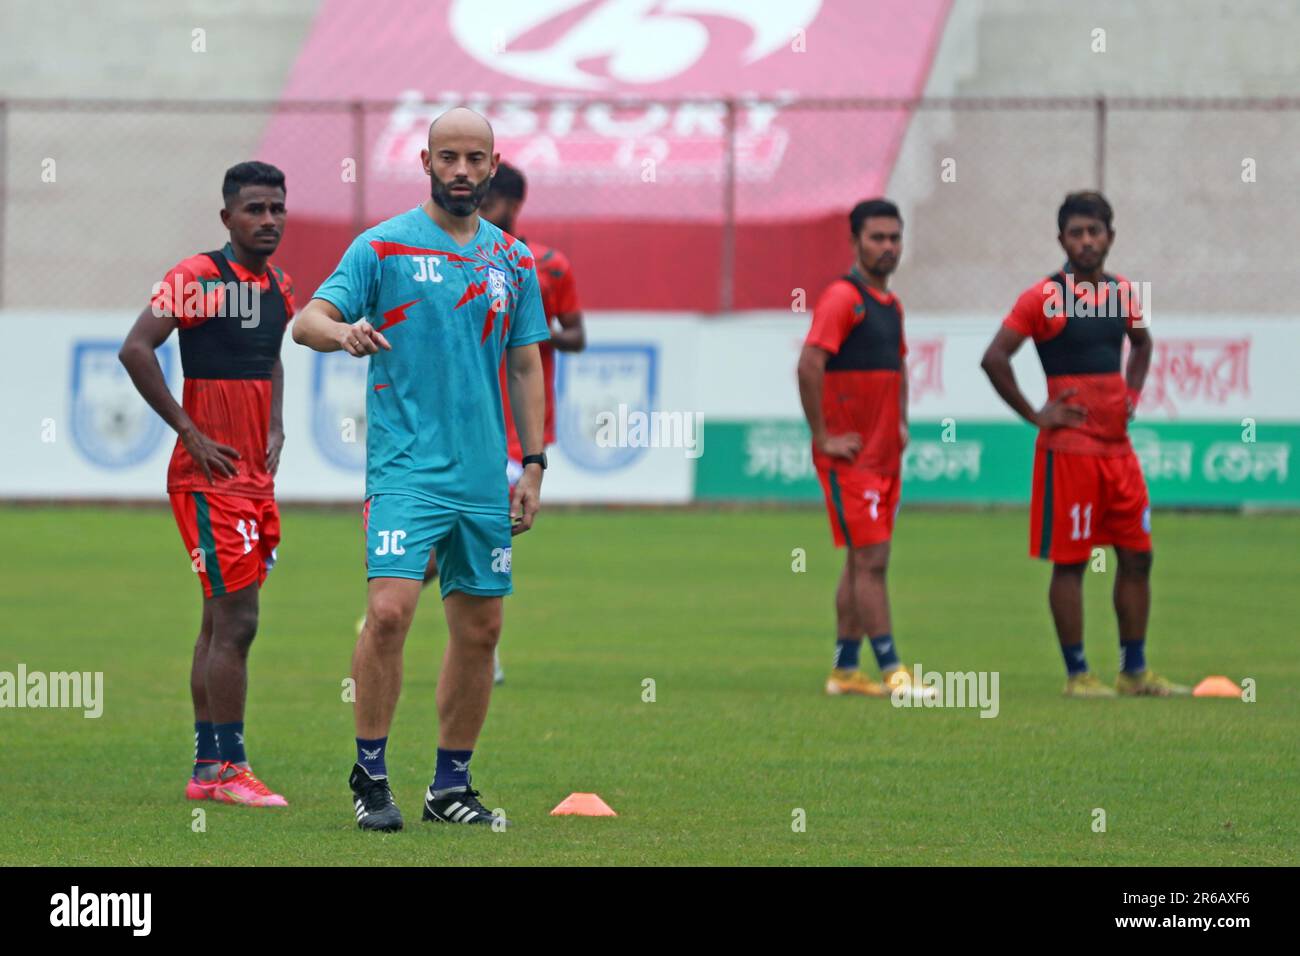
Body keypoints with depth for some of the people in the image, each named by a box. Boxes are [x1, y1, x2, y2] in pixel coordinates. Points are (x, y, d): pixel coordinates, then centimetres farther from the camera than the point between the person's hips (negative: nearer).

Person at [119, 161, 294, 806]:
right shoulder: (197, 278, -12)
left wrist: (275, 428, 14)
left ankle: (205, 770, 16)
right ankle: (228, 768, -9)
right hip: (210, 479, -8)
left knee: (222, 622, 11)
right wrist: (191, 433, -19)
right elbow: (135, 350, -20)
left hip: (256, 479, 8)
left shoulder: (280, 286, 13)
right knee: (235, 620, -11)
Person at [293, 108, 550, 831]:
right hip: (407, 466, -5)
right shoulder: (384, 246, -1)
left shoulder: (513, 259, 12)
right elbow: (308, 320, -7)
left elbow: (525, 365, 17)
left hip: (485, 476, 5)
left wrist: (533, 465, 10)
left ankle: (452, 784, 17)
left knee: (480, 629, 6)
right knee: (390, 609, -18)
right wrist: (342, 331, -31)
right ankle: (371, 774, -7)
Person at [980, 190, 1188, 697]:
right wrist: (1035, 416, -11)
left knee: (1137, 557, 7)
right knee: (1069, 562, -2)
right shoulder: (1044, 298, -9)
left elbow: (1141, 342, 30)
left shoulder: (1122, 293, 10)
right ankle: (1077, 674, 3)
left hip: (1119, 446, 6)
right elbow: (994, 358, -13)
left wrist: (1133, 394, 14)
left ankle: (1134, 671, 15)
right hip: (1069, 450, -6)